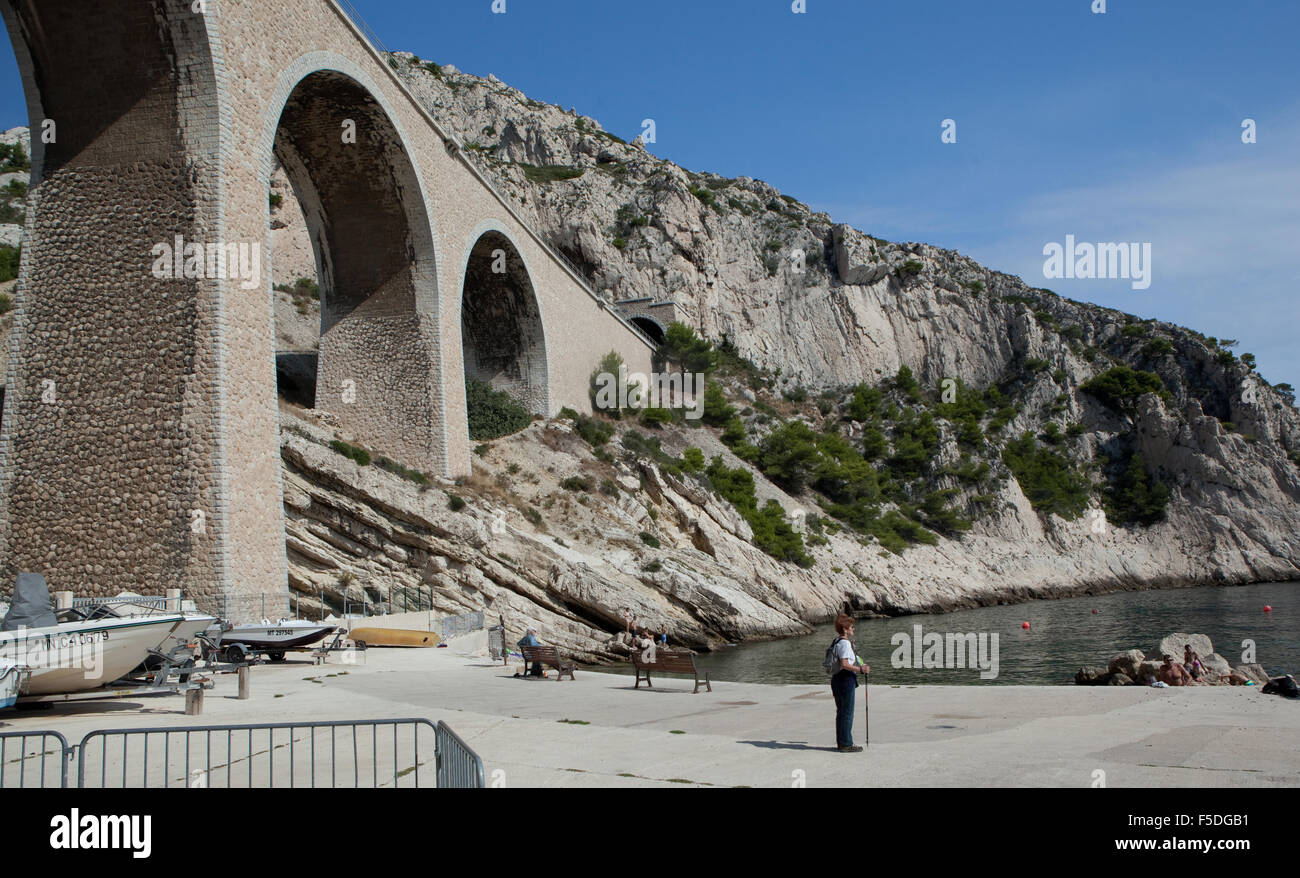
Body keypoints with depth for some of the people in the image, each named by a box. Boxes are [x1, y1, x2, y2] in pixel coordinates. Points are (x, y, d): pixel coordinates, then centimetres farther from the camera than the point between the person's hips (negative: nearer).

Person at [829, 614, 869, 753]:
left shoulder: (835, 641, 14)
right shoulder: (845, 643, -16)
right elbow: (844, 664, -23)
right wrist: (860, 669, -18)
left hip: (836, 679, 10)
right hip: (846, 679, -10)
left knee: (841, 712, 17)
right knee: (847, 713, -3)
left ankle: (840, 742, 24)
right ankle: (846, 744, 2)